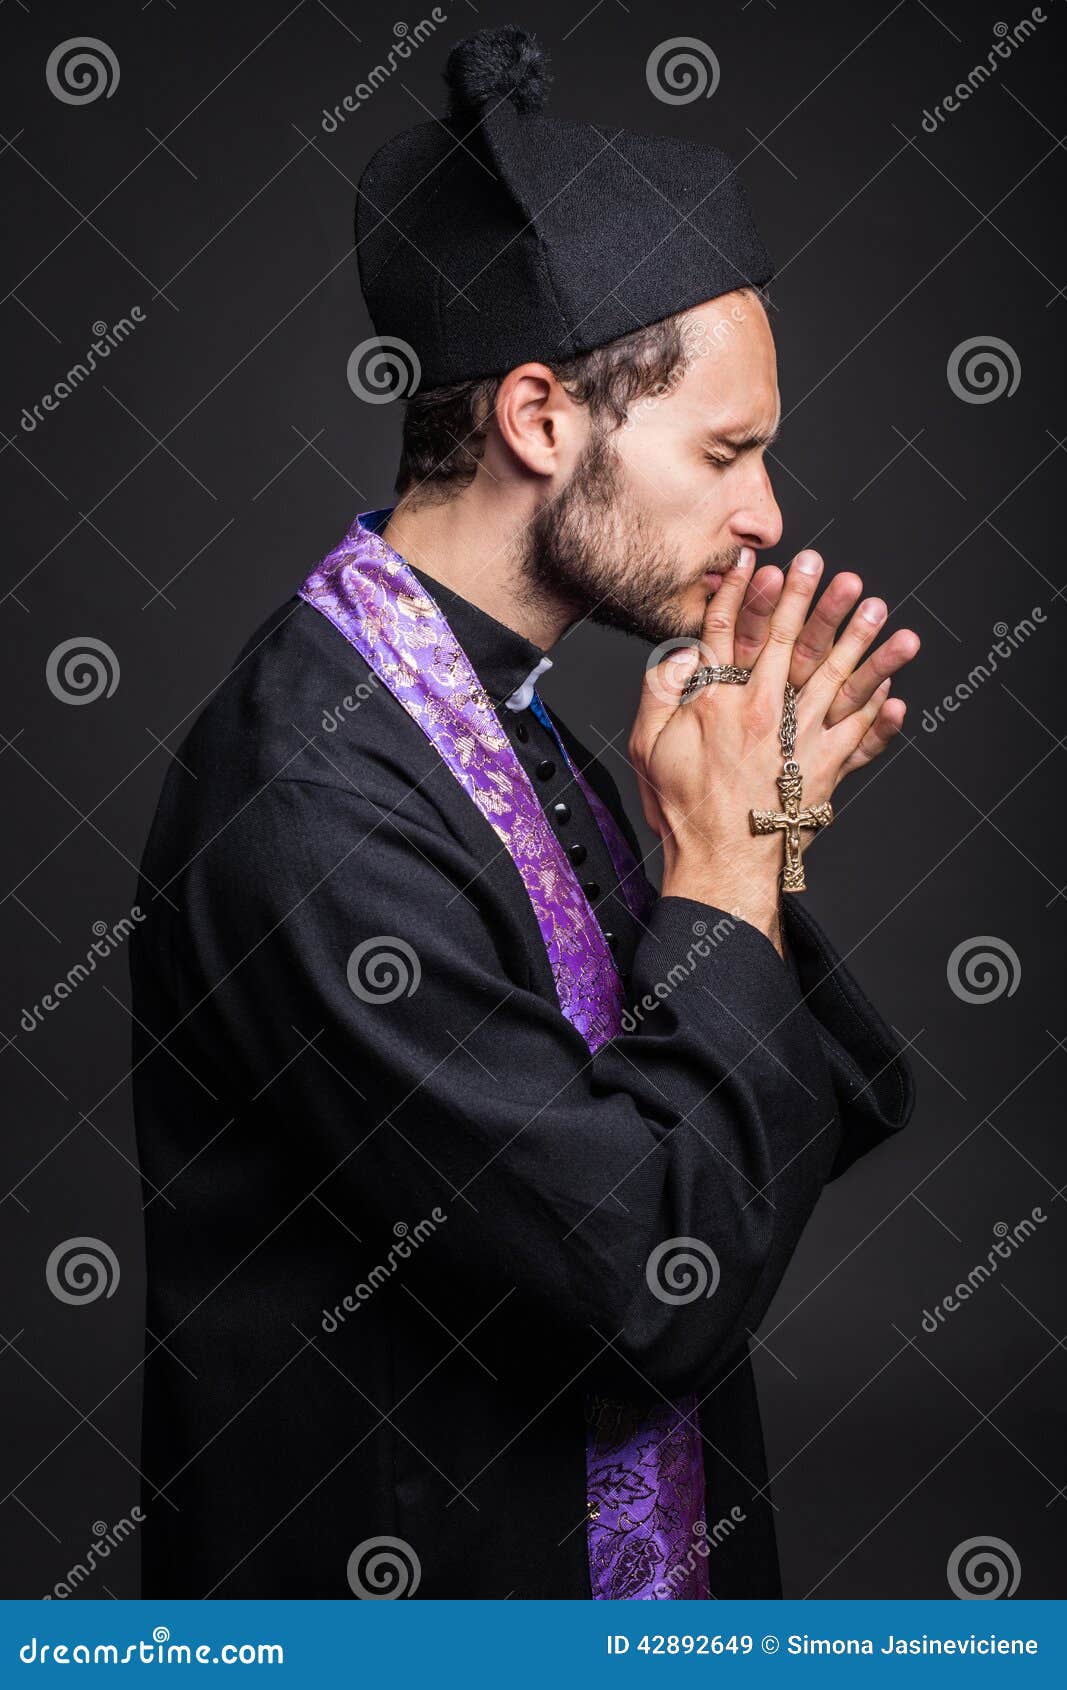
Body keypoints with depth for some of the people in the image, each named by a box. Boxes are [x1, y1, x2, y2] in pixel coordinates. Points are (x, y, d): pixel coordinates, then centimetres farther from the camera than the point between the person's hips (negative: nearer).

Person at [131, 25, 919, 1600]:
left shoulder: (511, 716, 0)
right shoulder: (309, 792, -26)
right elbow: (650, 1282, -26)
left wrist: (762, 835, -6)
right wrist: (726, 863, -17)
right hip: (407, 1593, -8)